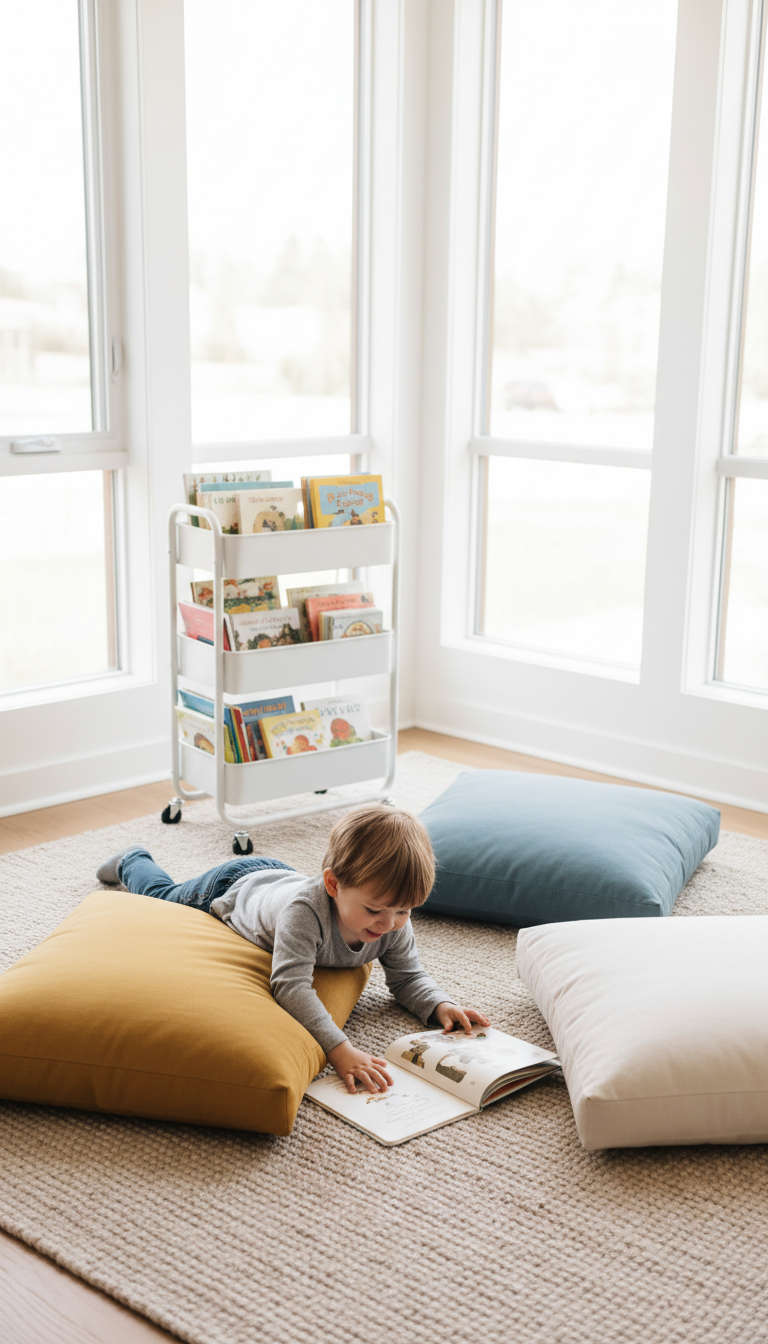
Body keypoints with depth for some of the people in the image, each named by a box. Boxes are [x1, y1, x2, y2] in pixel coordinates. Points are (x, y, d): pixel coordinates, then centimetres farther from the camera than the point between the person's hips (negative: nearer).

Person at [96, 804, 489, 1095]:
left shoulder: (394, 923, -33)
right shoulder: (305, 910, -52)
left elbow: (408, 977, -19)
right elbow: (291, 985, -59)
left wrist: (439, 1004, -39)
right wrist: (339, 1048, -68)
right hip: (231, 891, -3)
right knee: (163, 898, 30)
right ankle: (133, 862, 57)